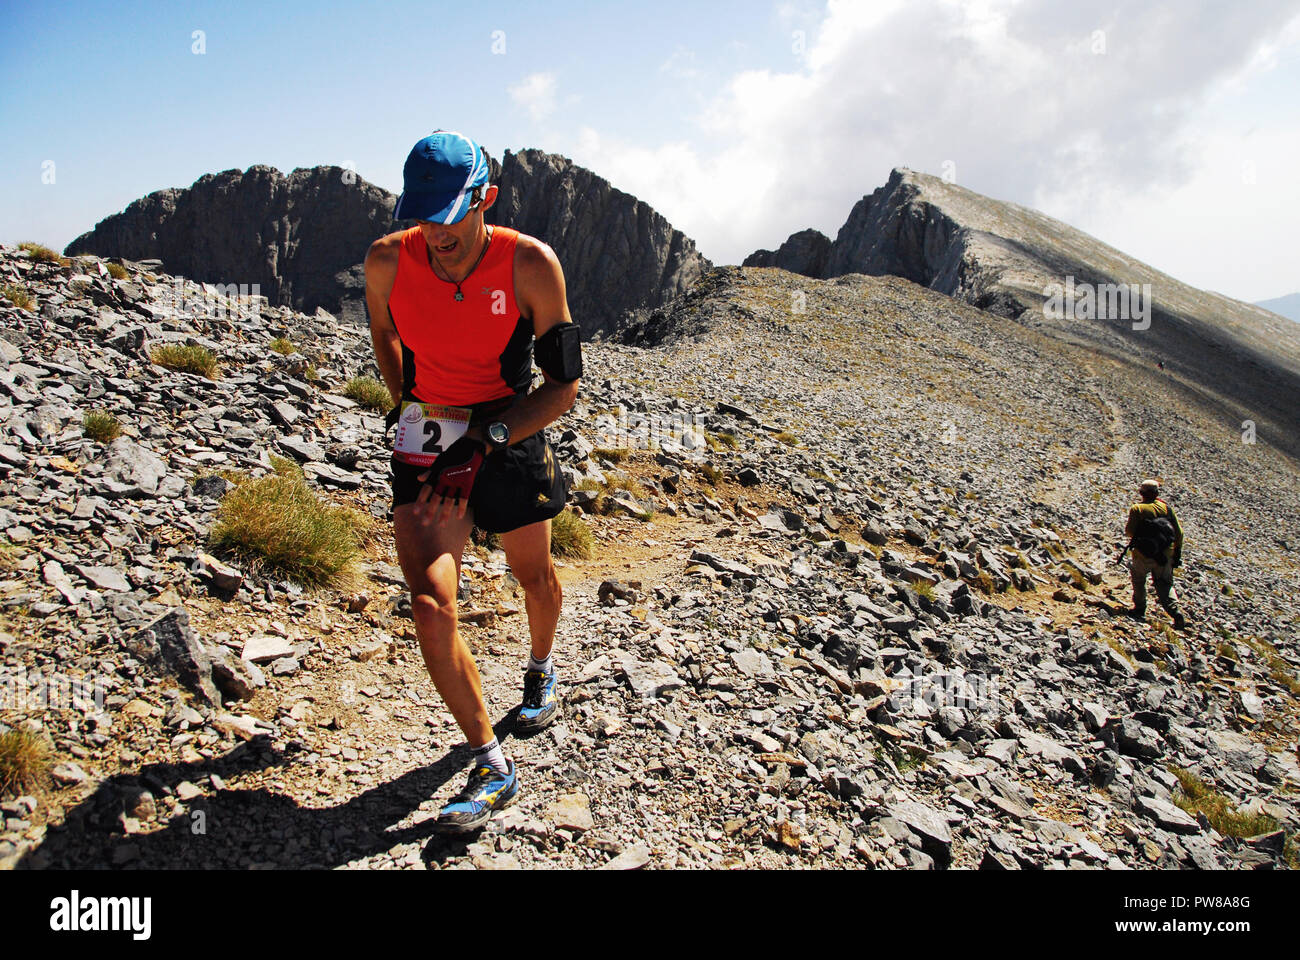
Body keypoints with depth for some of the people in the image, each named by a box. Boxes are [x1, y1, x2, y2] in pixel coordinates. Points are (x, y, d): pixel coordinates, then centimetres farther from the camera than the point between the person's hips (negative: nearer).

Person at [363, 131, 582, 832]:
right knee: (430, 604, -15)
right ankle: (491, 768, -1)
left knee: (535, 578, 18)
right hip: (426, 440, 1)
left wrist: (484, 443, -26)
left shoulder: (530, 266, -20)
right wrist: (406, 404, 10)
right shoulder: (388, 261, -13)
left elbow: (564, 385, -17)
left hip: (512, 438, 0)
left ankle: (541, 672, 53)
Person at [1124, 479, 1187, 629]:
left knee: (1138, 580, 21)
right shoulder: (1167, 508, 4)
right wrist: (1177, 553, 14)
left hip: (1143, 555, -3)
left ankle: (1140, 609, 24)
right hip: (1165, 555, 3)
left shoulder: (1137, 509, -8)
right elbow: (1179, 533, 5)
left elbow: (1129, 531, -12)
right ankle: (1176, 612, -6)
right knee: (1165, 585, 12)